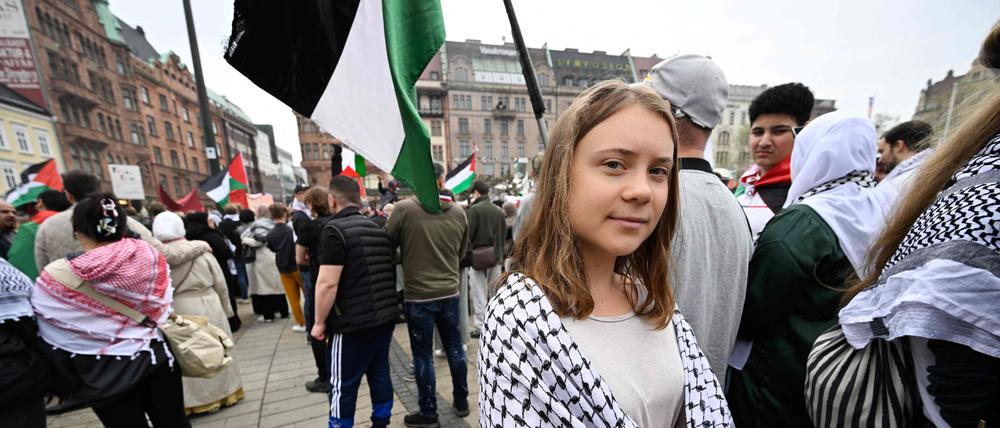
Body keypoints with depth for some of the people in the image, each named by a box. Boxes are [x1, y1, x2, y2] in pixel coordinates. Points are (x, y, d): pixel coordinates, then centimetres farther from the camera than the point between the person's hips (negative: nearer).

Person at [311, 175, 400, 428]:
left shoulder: (335, 229, -13)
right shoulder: (378, 228, 9)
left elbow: (327, 283, -19)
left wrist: (320, 321, -6)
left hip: (353, 323, -7)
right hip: (386, 316, 7)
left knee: (344, 386, 9)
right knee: (380, 373, 19)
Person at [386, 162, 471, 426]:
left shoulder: (403, 209, -14)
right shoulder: (458, 212, -3)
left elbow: (388, 244, 0)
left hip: (418, 295, -3)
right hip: (450, 292, 4)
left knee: (423, 356, 12)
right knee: (455, 348, 19)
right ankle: (461, 402, 36)